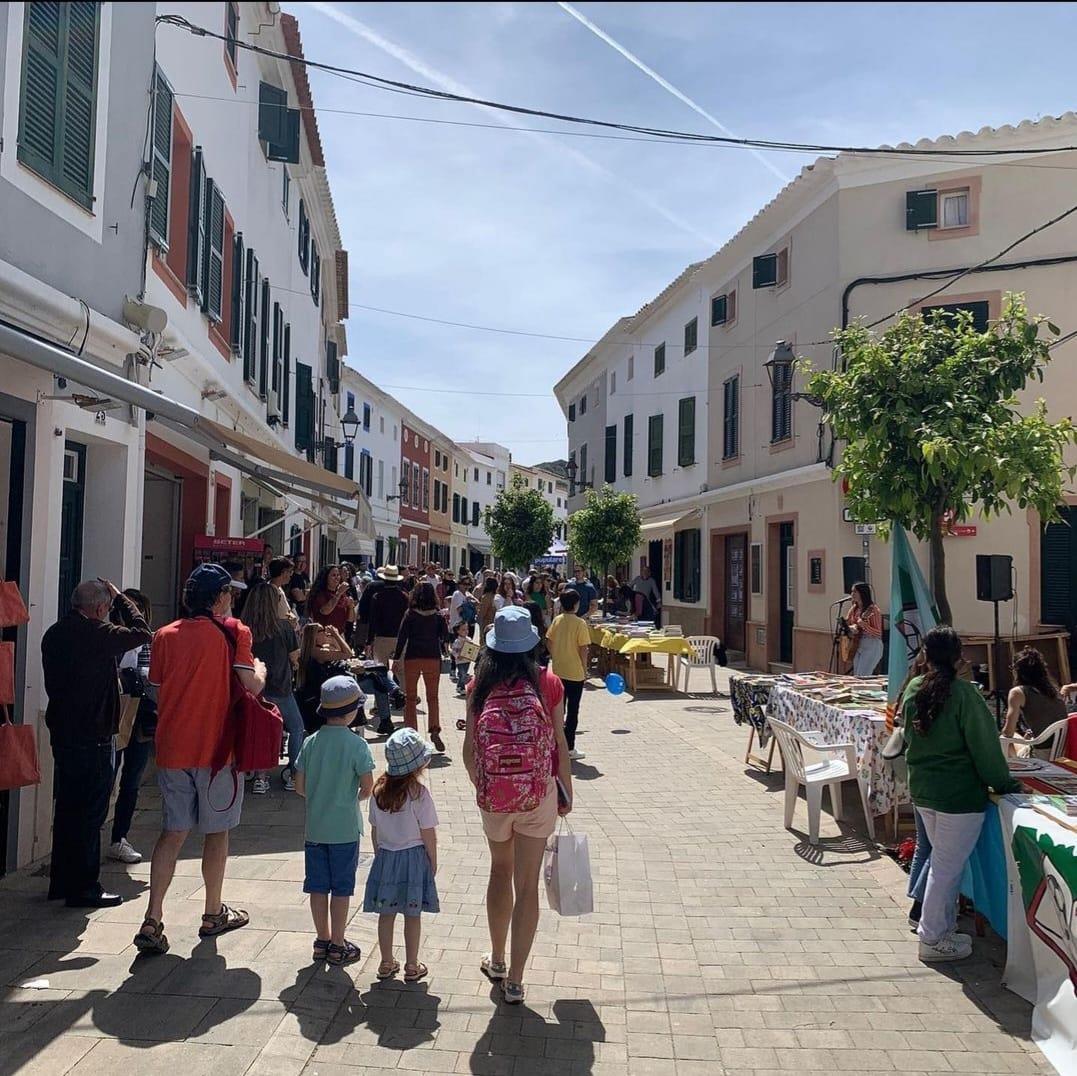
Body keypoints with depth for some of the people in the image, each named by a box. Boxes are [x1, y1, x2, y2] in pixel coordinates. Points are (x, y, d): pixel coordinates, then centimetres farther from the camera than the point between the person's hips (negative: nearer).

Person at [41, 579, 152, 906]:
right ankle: (83, 888, 8)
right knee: (89, 814, 0)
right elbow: (142, 633, -11)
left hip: (61, 731, 9)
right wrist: (121, 598, -1)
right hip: (92, 737, -9)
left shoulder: (54, 634, 7)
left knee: (67, 809, 18)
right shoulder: (95, 633, -20)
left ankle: (61, 881, 28)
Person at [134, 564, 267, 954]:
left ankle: (152, 921, 4)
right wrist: (260, 668, 7)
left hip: (171, 747, 4)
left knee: (173, 832, 11)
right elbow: (253, 686, -14)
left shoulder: (165, 635, 5)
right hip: (215, 747, -4)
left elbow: (157, 685, 11)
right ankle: (214, 915, 24)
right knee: (216, 831, 11)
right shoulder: (232, 632, -9)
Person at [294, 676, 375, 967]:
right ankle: (338, 946, 17)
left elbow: (300, 787, 1)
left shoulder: (311, 742, -3)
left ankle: (322, 940, 27)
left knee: (318, 887, 14)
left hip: (314, 827, 4)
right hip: (345, 828, -4)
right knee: (341, 888, 8)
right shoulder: (356, 744, -15)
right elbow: (368, 787, -13)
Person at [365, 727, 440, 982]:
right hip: (413, 857, -4)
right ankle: (412, 967, 18)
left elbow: (374, 830, 5)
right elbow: (428, 834, -12)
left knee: (386, 913, 15)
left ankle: (386, 963, 26)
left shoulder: (379, 789, -4)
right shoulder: (419, 793, -18)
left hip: (385, 856, 4)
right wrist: (433, 862, 1)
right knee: (412, 915, 8)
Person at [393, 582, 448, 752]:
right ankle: (434, 730, -4)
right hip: (433, 658, 1)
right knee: (432, 697, 10)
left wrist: (396, 657, 2)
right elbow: (445, 636, 3)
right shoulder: (438, 615, -1)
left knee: (411, 698, 10)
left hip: (412, 658, -1)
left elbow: (402, 637, -5)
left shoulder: (410, 615, -5)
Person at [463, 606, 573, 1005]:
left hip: (494, 796, 2)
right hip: (538, 796, -1)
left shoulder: (480, 686, -7)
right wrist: (567, 792, 9)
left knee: (500, 872, 23)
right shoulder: (547, 683, -10)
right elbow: (560, 745, -5)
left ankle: (497, 961, 40)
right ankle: (514, 980, 16)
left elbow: (469, 751, -4)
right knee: (527, 883, 8)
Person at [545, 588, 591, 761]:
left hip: (557, 671, 5)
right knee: (573, 711, 3)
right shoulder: (580, 623, -15)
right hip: (575, 673, -5)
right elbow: (583, 649, -14)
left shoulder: (557, 620, 1)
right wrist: (585, 668, -3)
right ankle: (569, 748, 7)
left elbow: (548, 642, 7)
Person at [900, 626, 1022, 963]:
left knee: (943, 861, 21)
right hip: (959, 795, -7)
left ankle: (943, 925, 32)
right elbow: (985, 747, -14)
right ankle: (933, 939, 15)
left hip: (921, 790, 7)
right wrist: (1005, 784, -1)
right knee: (947, 866, 5)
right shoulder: (965, 694, -19)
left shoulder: (913, 689, 1)